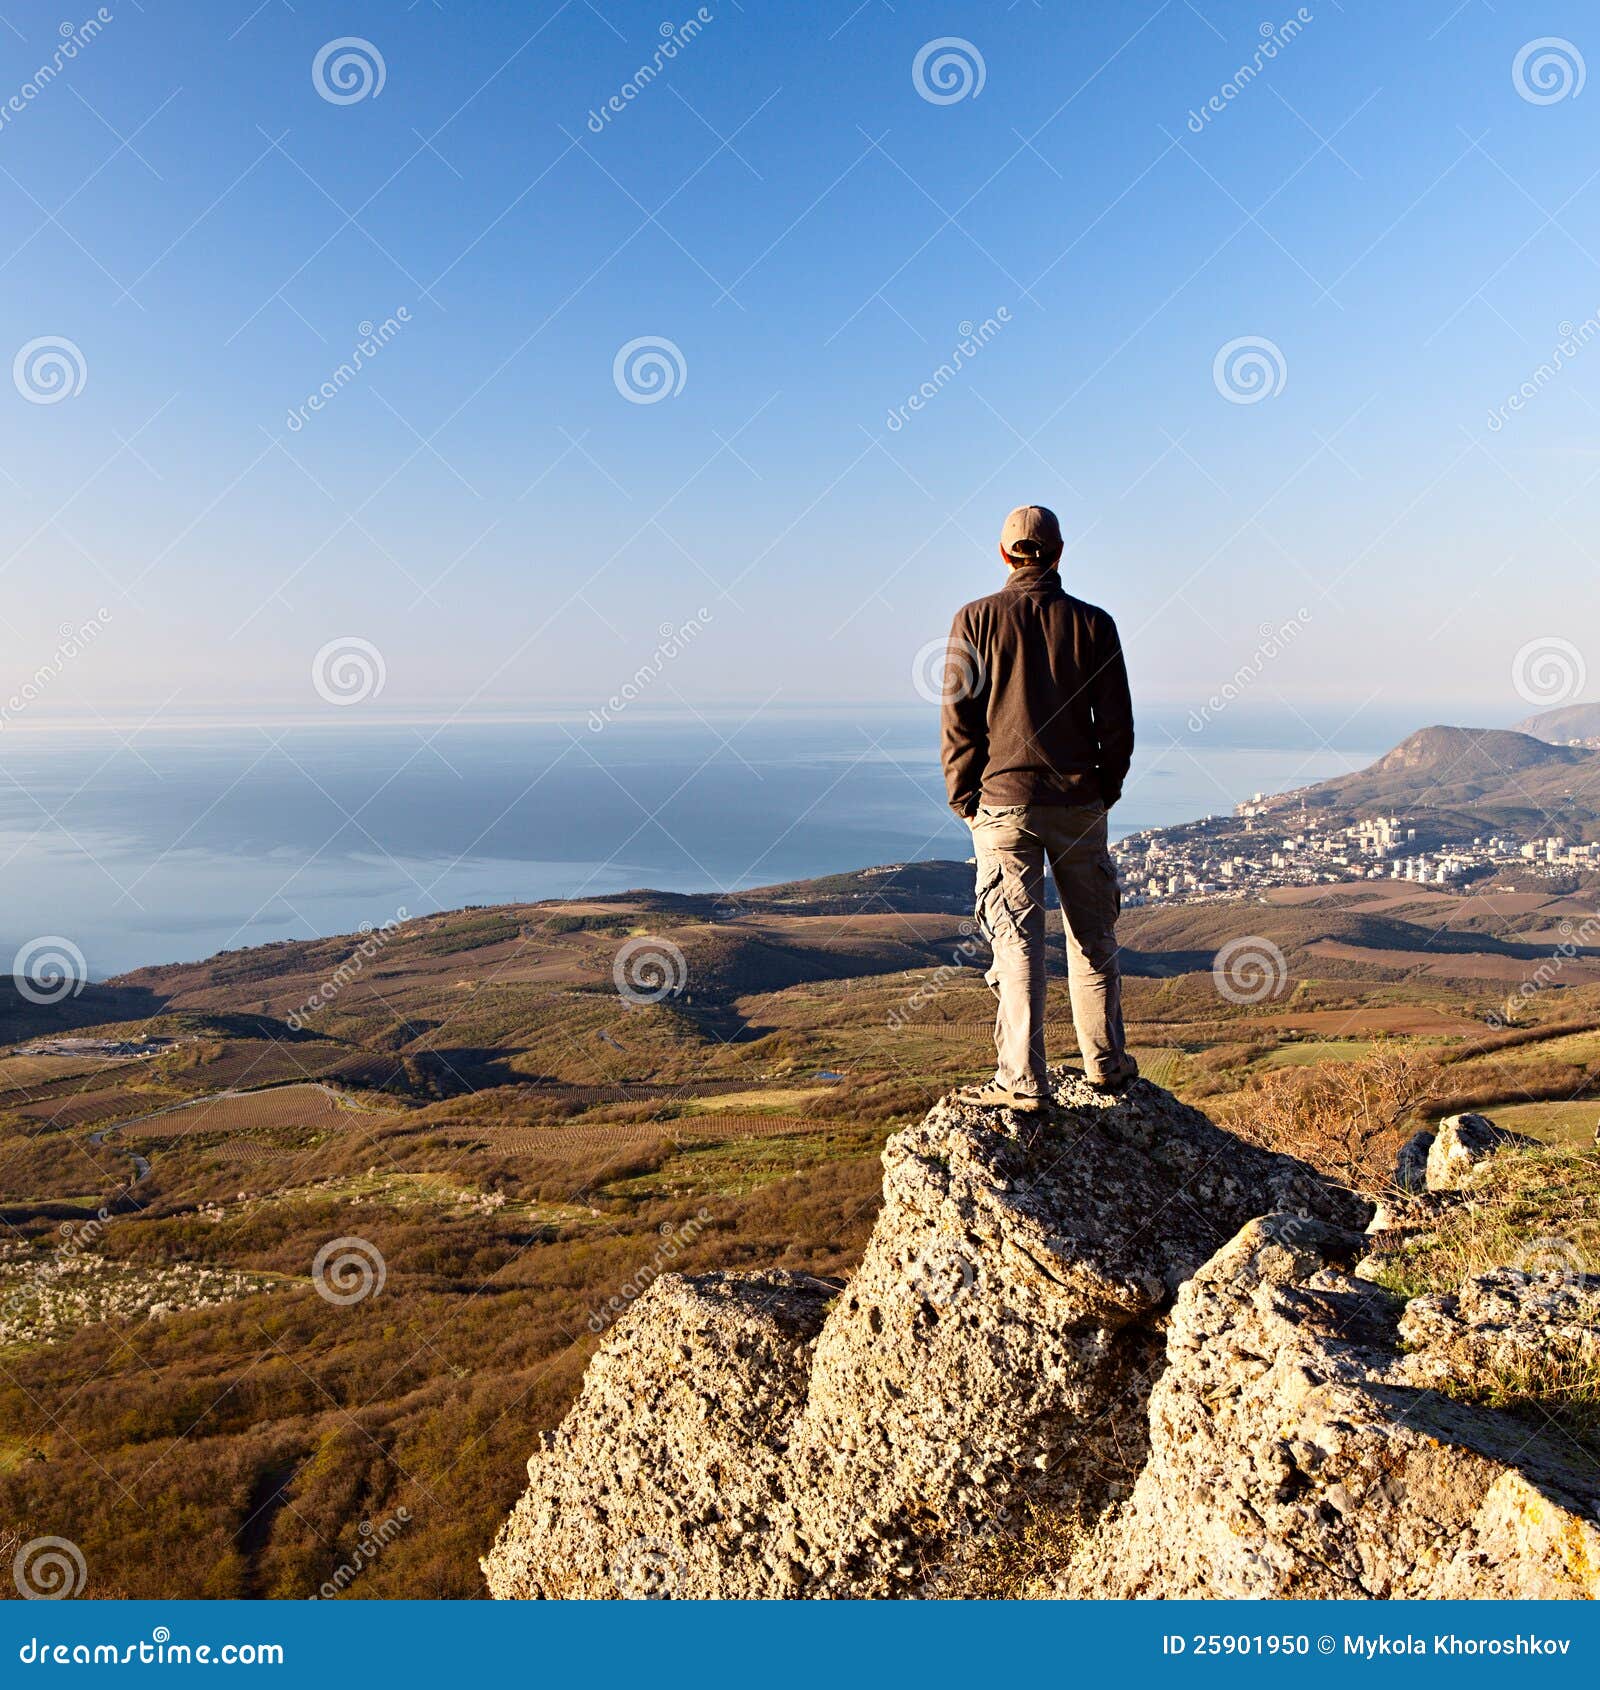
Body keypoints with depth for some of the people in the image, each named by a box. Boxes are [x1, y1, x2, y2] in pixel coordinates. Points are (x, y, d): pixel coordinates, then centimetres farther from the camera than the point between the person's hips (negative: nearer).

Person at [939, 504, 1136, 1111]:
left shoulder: (976, 619, -3)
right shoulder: (1093, 623, 1)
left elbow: (959, 716, -4)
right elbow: (1117, 723, 3)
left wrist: (964, 798, 4)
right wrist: (1105, 790, 15)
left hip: (1002, 801, -1)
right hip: (1079, 803, 2)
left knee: (1016, 940, 1)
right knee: (1092, 935, 14)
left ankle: (1021, 1079, 1)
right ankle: (1105, 1063, 24)